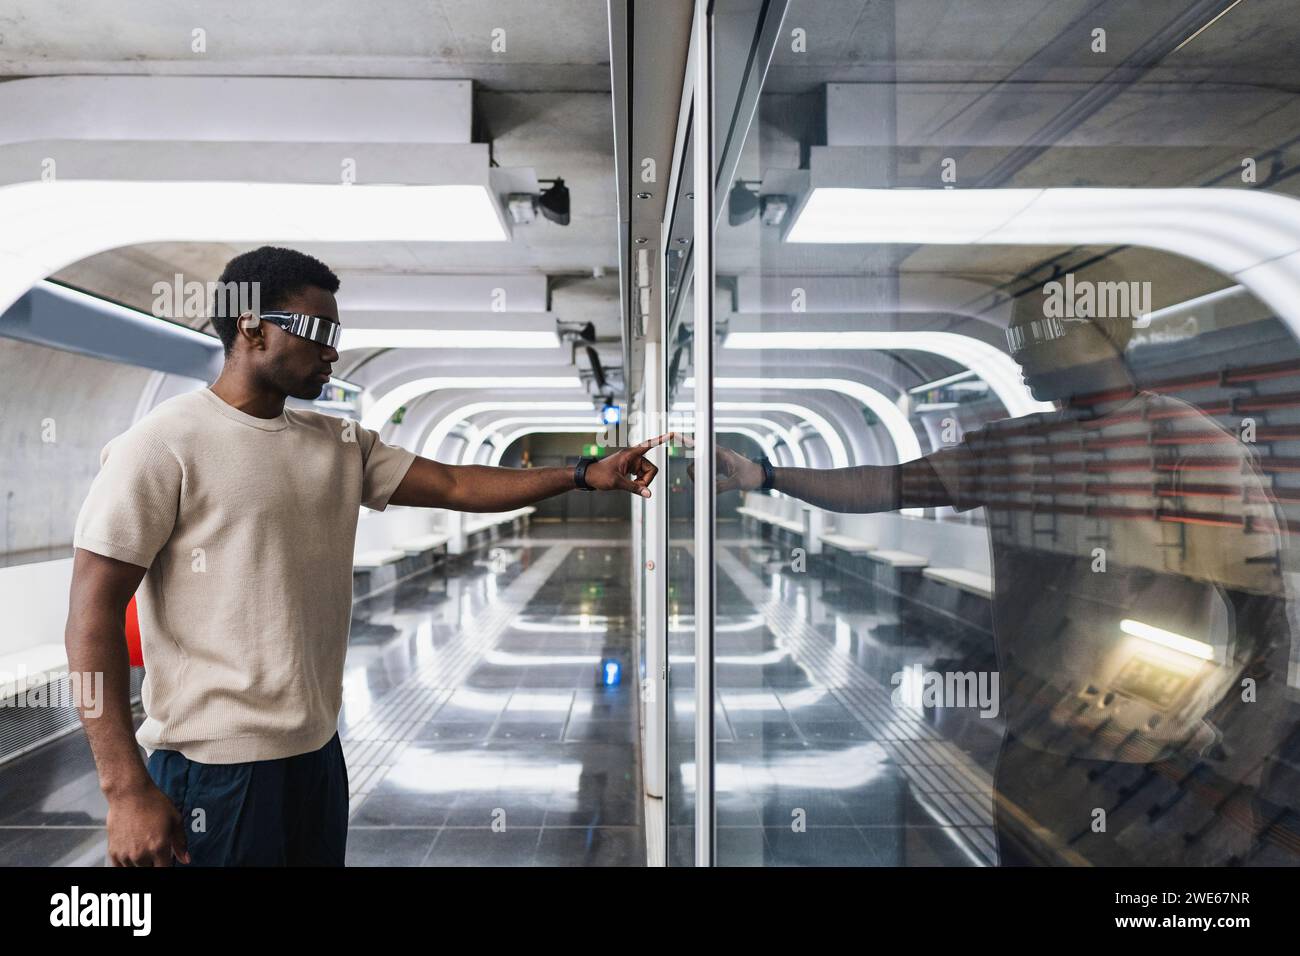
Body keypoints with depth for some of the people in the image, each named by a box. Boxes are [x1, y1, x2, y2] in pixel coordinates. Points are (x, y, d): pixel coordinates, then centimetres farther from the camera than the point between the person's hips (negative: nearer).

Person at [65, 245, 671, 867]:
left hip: (318, 749, 6)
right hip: (216, 767, -6)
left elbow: (454, 485, 5)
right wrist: (126, 788, -18)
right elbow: (92, 616, -14)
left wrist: (583, 475, -3)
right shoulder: (162, 444, -12)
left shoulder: (342, 444, 6)